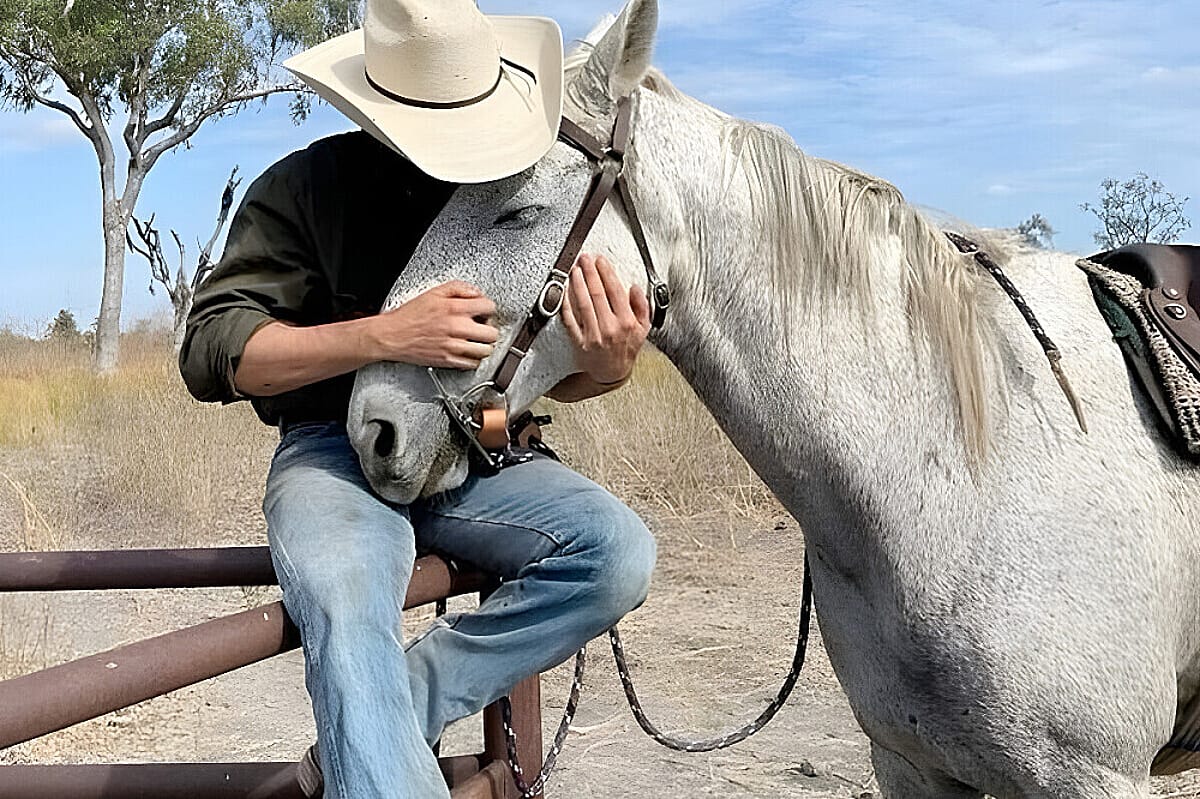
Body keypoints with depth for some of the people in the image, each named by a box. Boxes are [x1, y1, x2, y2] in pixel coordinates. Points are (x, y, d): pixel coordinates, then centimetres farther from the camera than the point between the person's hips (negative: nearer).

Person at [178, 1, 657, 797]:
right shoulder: (307, 187, -7)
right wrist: (385, 334, -28)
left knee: (620, 553, -22)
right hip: (337, 453, -4)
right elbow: (212, 353, -14)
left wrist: (607, 365, -17)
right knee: (352, 624, -35)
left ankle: (371, 733, -15)